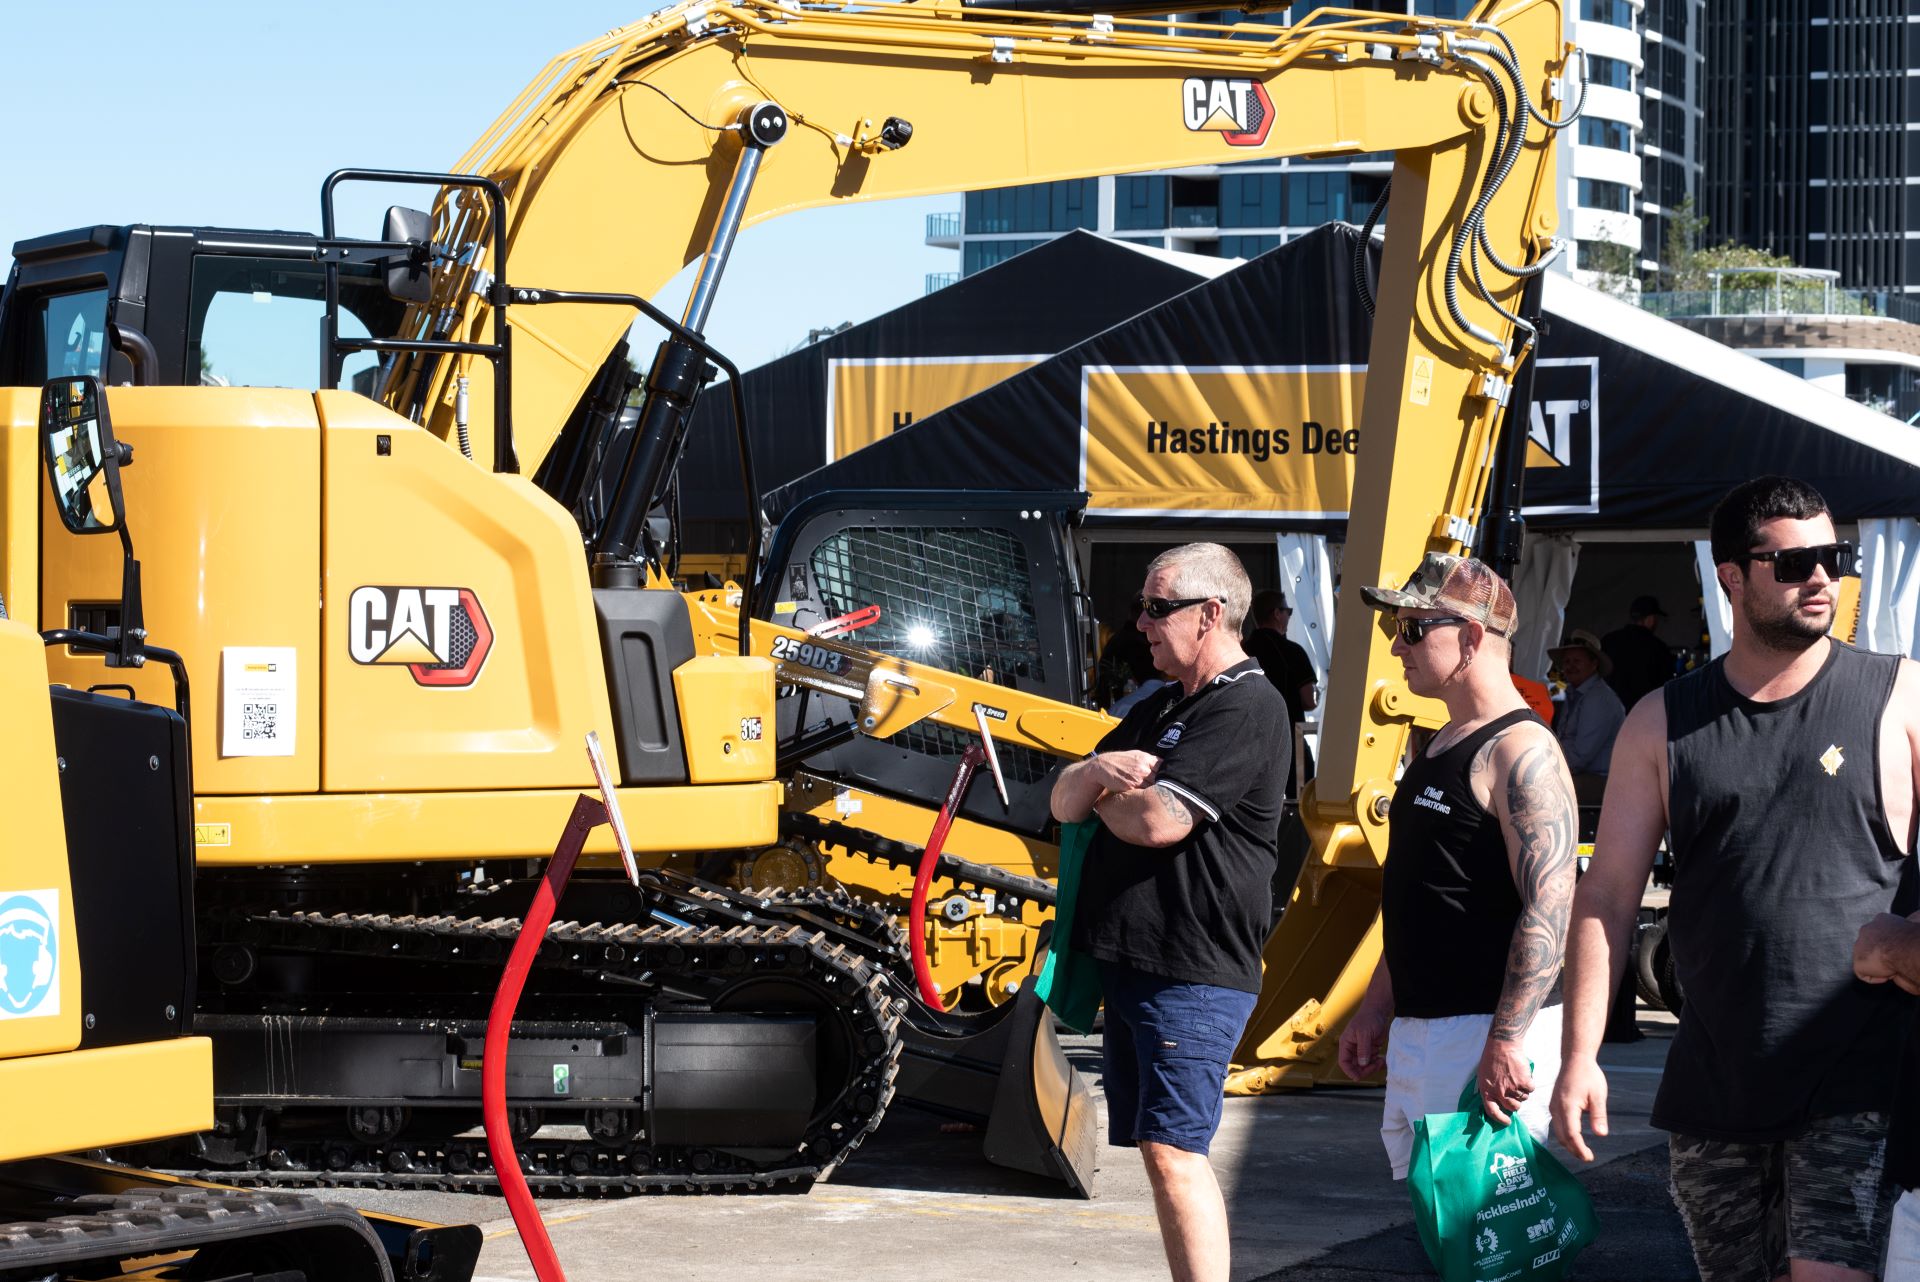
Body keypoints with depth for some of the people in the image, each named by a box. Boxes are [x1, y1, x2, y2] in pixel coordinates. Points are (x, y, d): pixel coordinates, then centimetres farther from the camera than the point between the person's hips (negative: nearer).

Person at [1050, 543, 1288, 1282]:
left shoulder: (1246, 710, -12)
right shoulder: (1159, 711, 20)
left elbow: (1157, 821, -21)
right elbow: (1065, 802, 16)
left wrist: (1099, 793, 1)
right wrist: (1101, 772, -8)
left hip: (1193, 973, -9)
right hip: (1132, 963, 9)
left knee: (1173, 1151, -13)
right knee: (1162, 1151, 11)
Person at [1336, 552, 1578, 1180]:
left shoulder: (1520, 752, -15)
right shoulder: (1441, 746, 17)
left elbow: (1549, 909, -23)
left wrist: (1506, 1042, -27)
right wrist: (1376, 1009, 21)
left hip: (1485, 1032, -10)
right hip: (1419, 1029, 10)